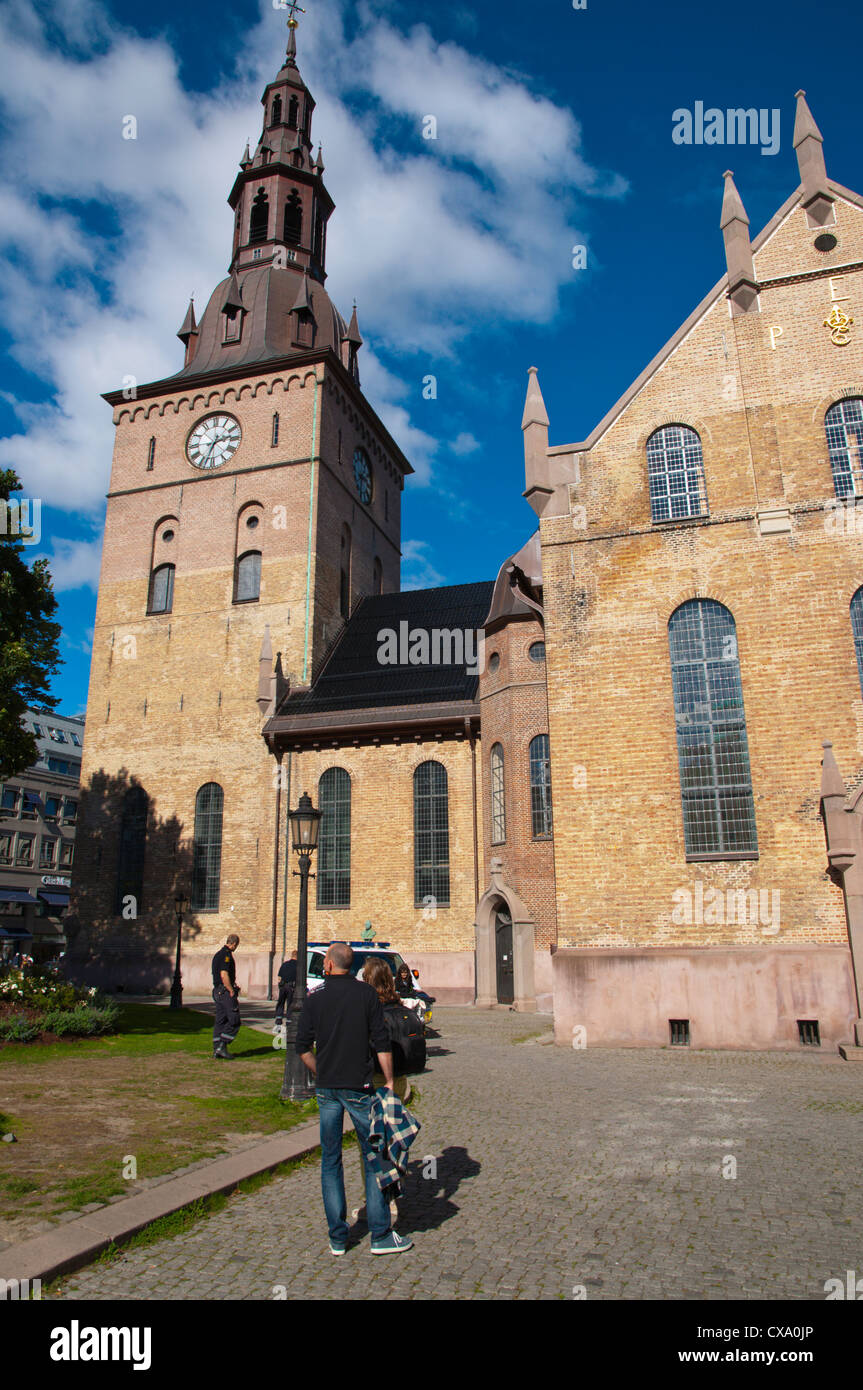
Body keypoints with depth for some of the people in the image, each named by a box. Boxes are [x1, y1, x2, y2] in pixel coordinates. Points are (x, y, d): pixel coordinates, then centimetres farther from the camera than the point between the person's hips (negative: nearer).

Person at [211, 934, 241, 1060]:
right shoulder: (226, 955, -15)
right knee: (234, 1021, -5)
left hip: (217, 991, 10)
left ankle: (216, 1050, 11)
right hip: (226, 991, -10)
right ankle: (222, 1046, -7)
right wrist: (232, 992, -16)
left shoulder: (218, 954, 16)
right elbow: (224, 975, -22)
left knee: (220, 1020, 11)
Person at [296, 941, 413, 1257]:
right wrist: (389, 1081, 0)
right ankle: (380, 1235, 9)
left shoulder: (314, 997, 0)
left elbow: (303, 1047, 2)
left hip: (326, 1088, 2)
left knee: (330, 1160, 12)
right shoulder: (365, 993, -5)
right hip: (359, 1086, -2)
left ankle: (337, 1237, 16)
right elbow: (381, 1041, -7)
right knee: (373, 1157, 7)